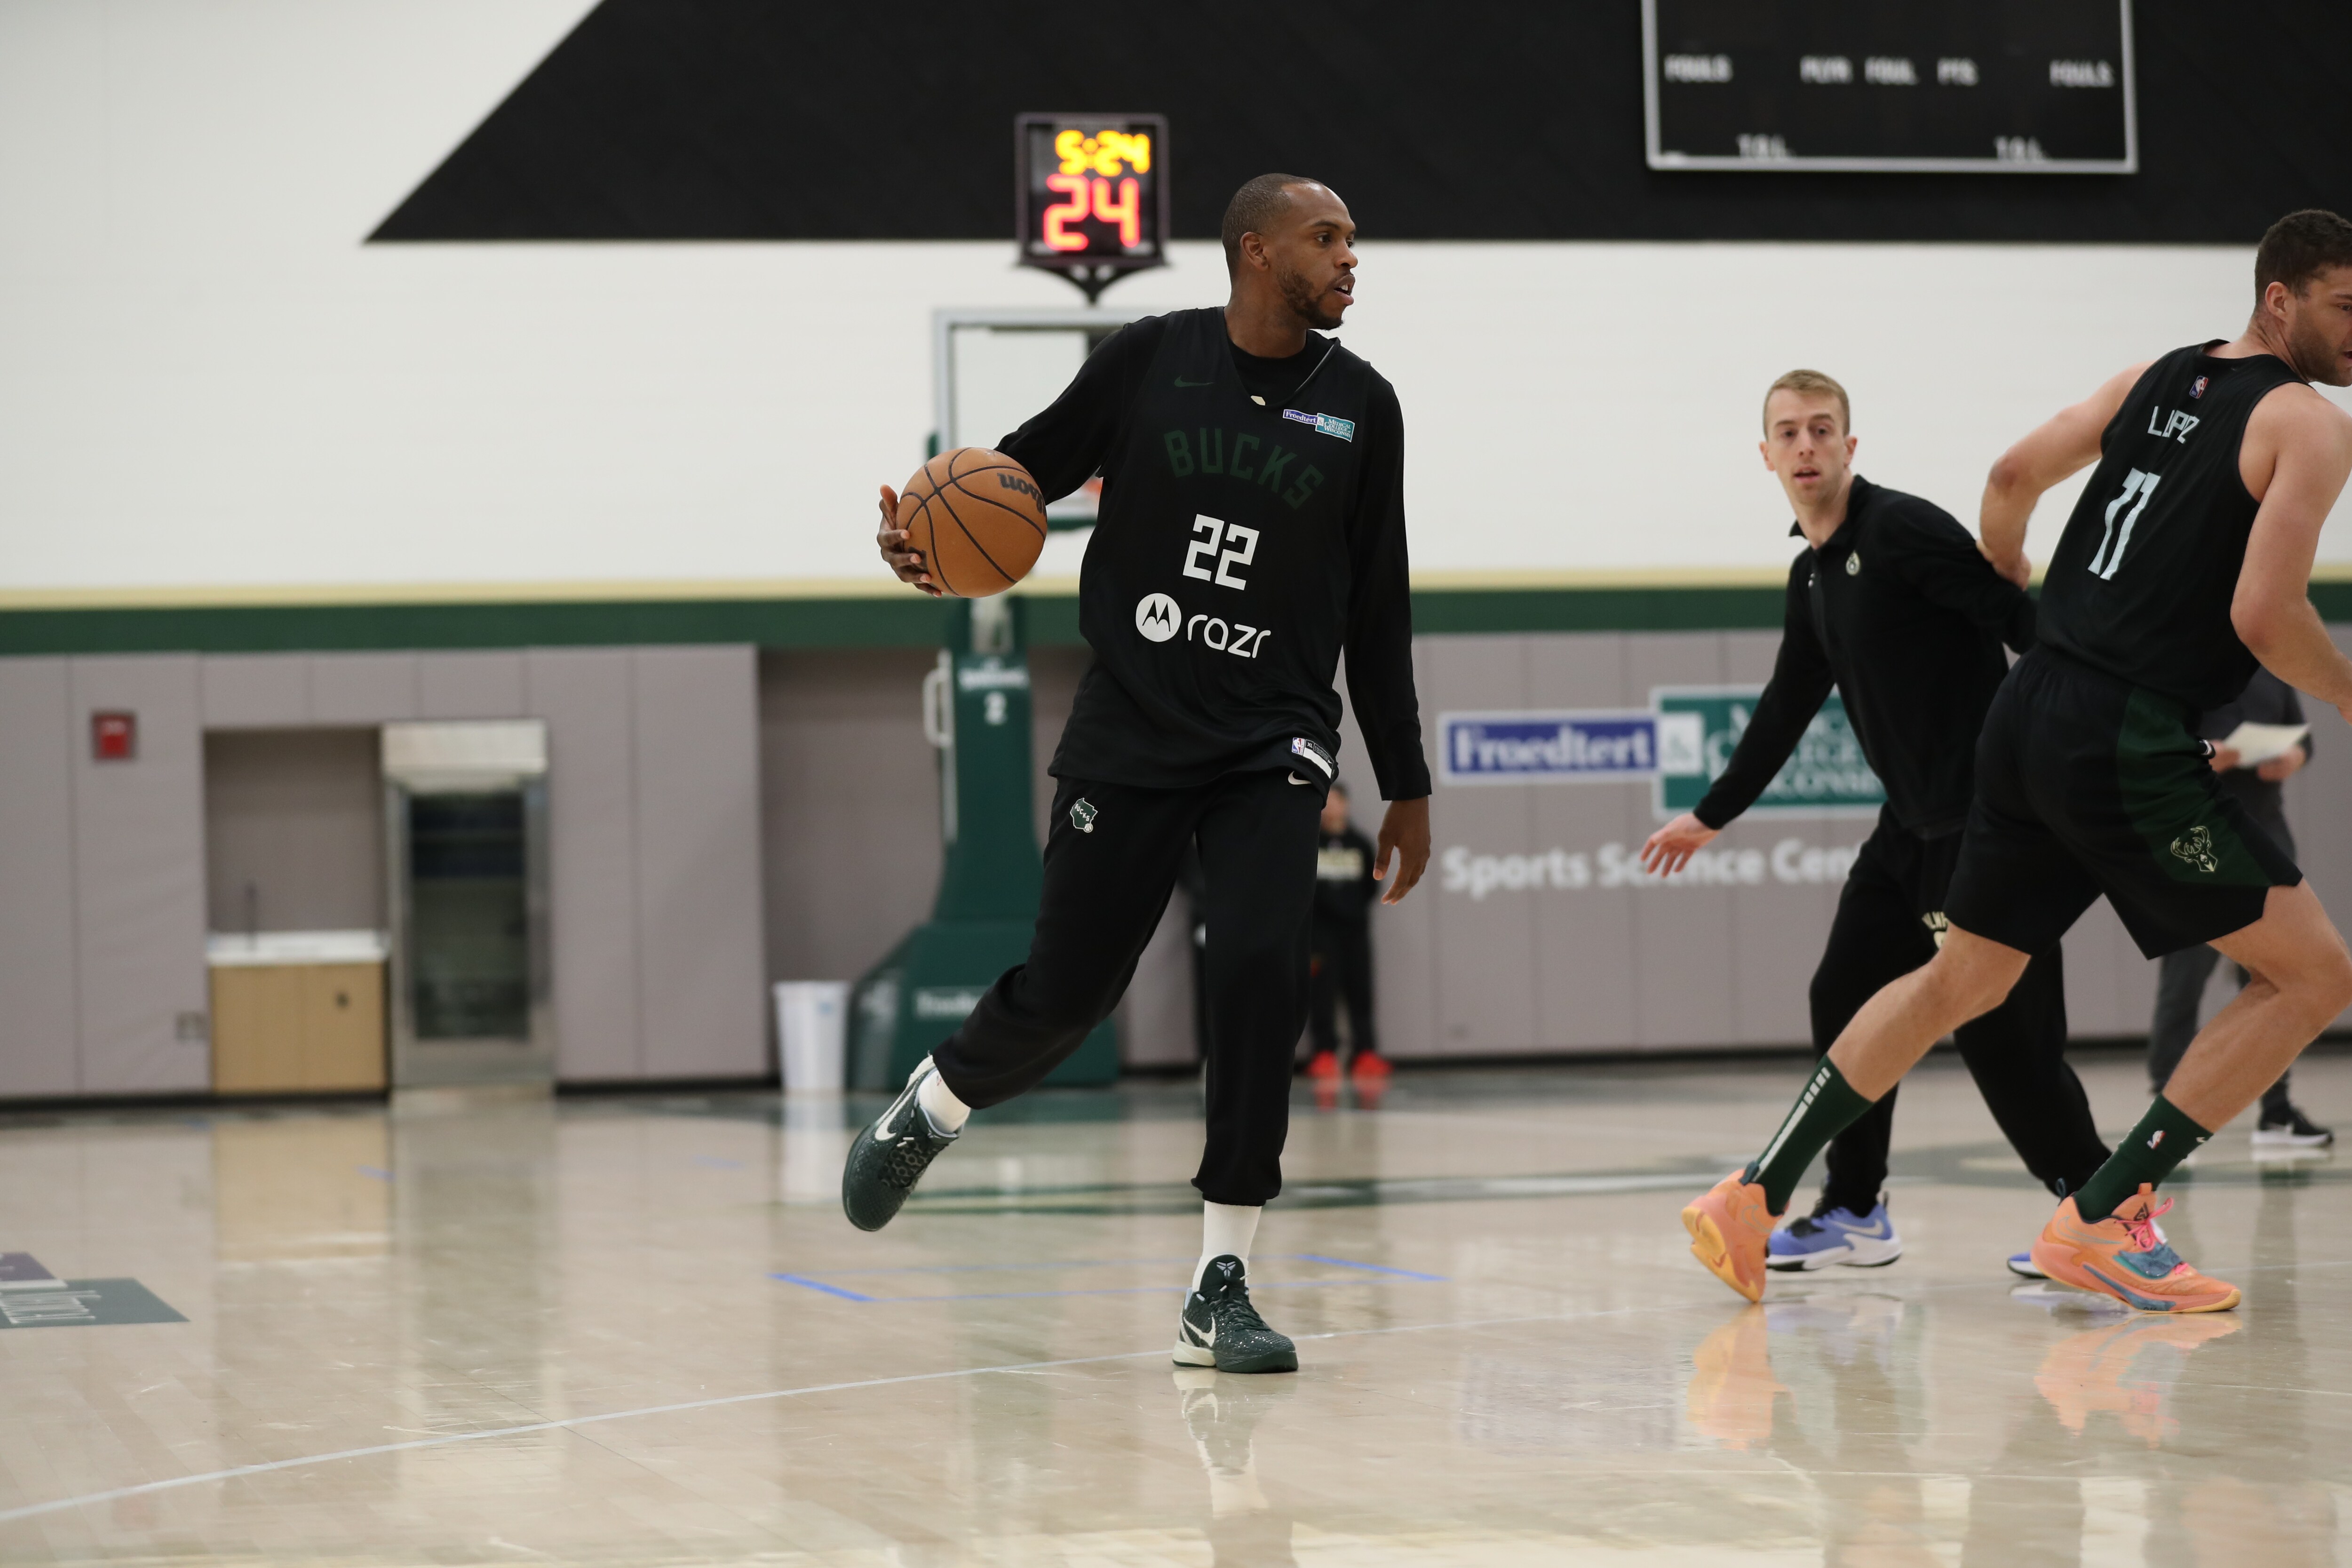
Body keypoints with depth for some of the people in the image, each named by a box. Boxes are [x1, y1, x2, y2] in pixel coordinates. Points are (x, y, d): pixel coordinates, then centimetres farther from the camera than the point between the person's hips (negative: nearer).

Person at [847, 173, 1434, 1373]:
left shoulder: (1359, 405, 3)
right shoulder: (1152, 359, -1)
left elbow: (1379, 613, 8)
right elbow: (1026, 467, 7)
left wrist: (1407, 788, 9)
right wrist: (931, 538, -15)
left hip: (1272, 745, 1)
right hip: (1130, 734, -1)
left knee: (1261, 971, -19)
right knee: (1064, 992, 1)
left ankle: (1220, 1288, -10)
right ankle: (926, 1112, 36)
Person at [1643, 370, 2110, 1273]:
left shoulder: (1902, 530, -12)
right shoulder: (1812, 576, 15)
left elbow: (2025, 623, -18)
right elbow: (1787, 708, 27)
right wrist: (1712, 815, 33)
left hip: (1985, 815, -9)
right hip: (1913, 823, 9)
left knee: (1995, 1024, -10)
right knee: (1846, 997, 8)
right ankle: (1855, 1215, 18)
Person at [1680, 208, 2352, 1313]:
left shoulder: (2158, 379, 15)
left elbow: (2014, 478, 20)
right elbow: (2264, 615, -16)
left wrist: (2013, 601, 38)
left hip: (2033, 713, 8)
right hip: (2130, 738, -8)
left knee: (1959, 980, 20)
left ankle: (1754, 1197, 16)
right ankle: (2102, 1218, -2)